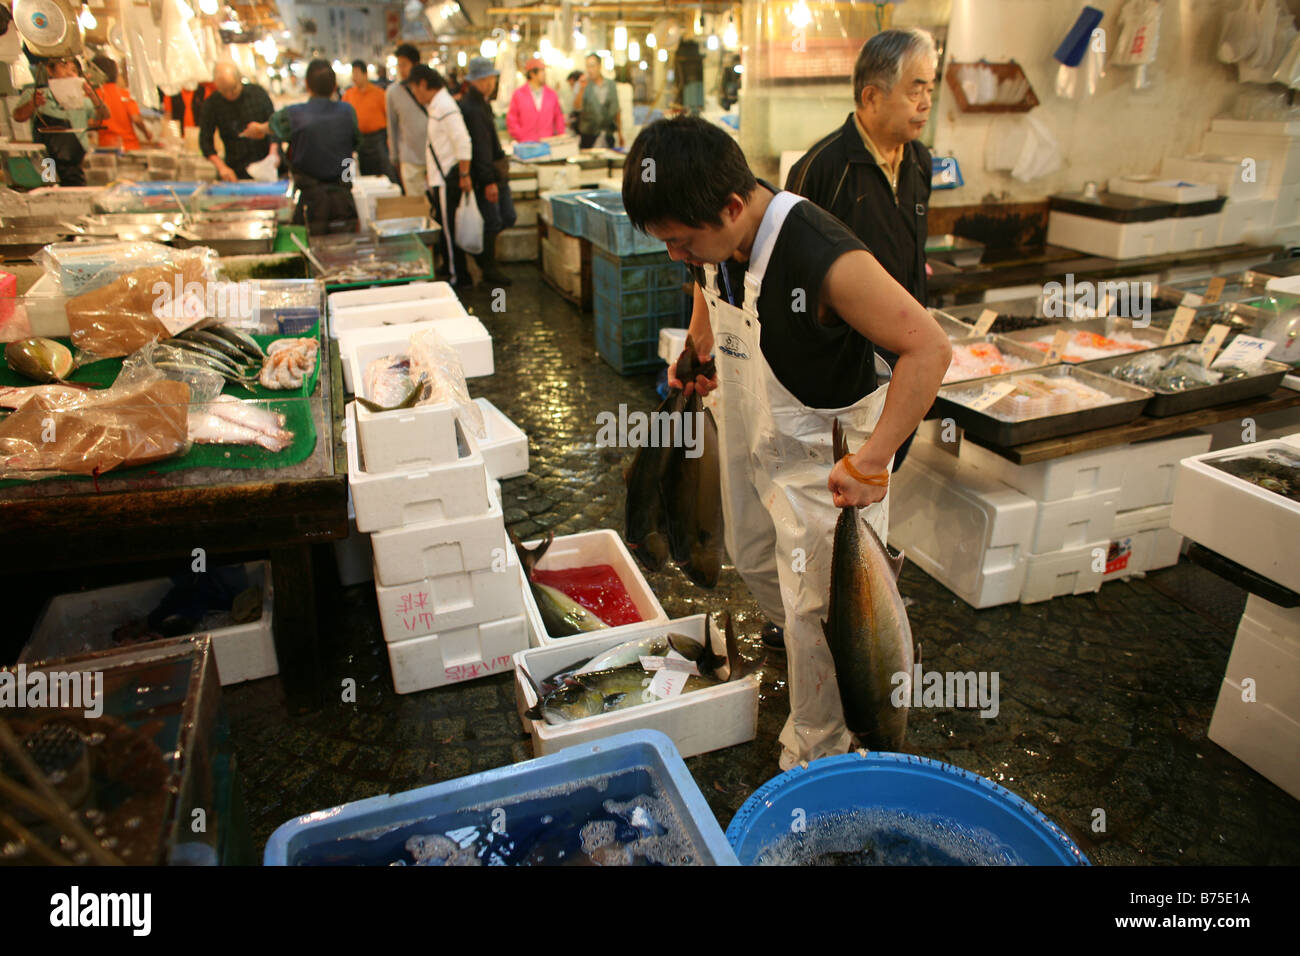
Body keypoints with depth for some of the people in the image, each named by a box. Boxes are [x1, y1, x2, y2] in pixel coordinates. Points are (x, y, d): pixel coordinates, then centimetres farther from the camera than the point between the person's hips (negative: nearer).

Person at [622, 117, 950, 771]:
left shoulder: (827, 261, -34)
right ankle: (800, 644, 56)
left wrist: (869, 463, -33)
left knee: (813, 608, 3)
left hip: (819, 453, -7)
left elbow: (929, 348, -32)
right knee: (751, 557, 25)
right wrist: (699, 358, 9)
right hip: (745, 428, 8)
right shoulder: (714, 239, -11)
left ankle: (817, 758, 24)